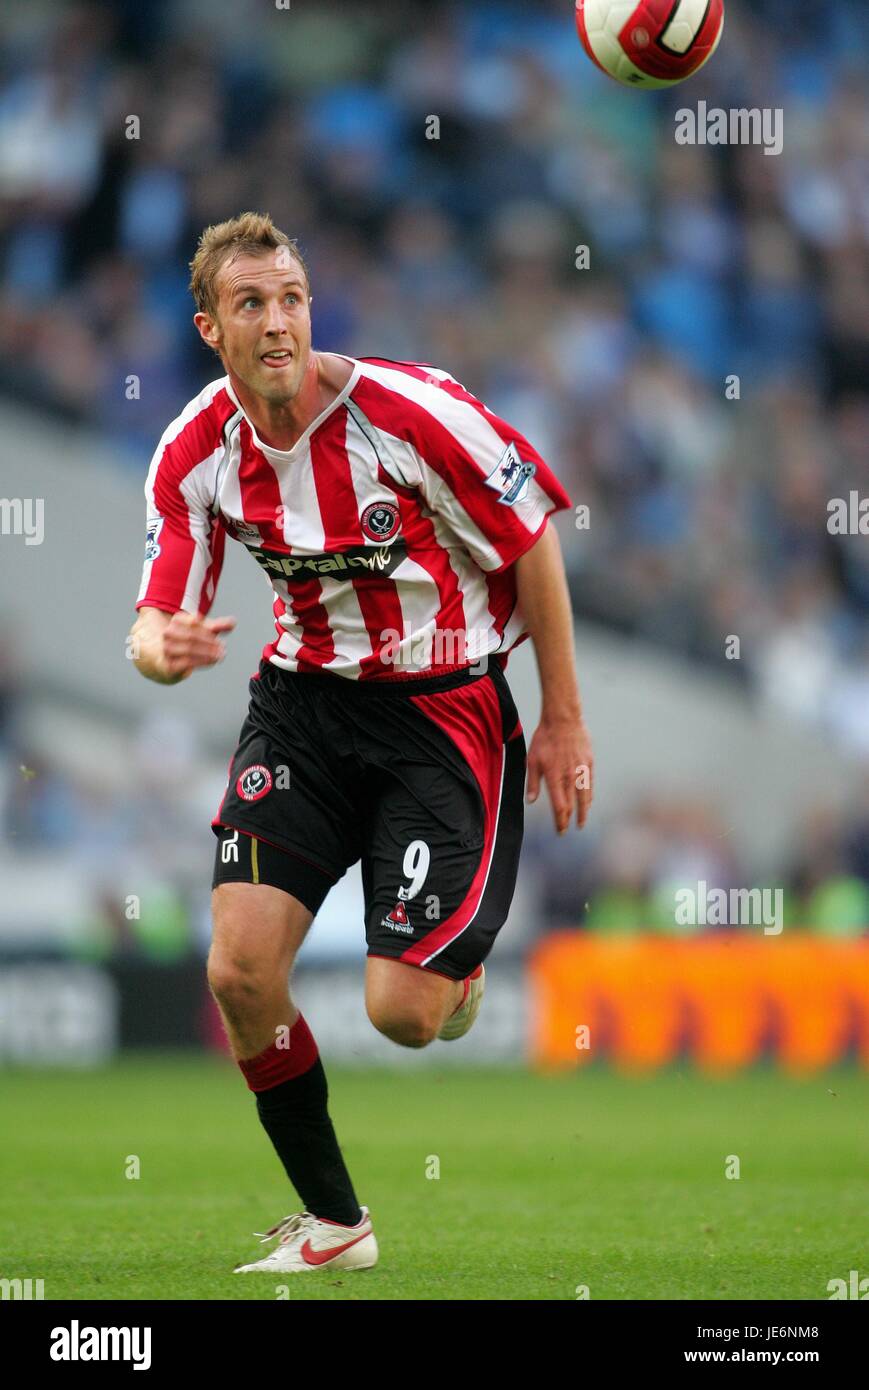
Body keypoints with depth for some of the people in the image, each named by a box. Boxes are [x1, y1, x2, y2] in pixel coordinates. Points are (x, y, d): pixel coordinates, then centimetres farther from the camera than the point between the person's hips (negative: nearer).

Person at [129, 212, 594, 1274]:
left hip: (446, 705, -4)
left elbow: (532, 541, -8)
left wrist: (563, 723, -3)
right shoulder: (196, 454, -7)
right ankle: (332, 1224, 7)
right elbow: (157, 620, -1)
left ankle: (457, 965, 28)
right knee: (240, 971, -13)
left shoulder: (407, 408, -19)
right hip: (304, 703, 4)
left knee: (401, 1014, -13)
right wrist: (162, 648, -28)